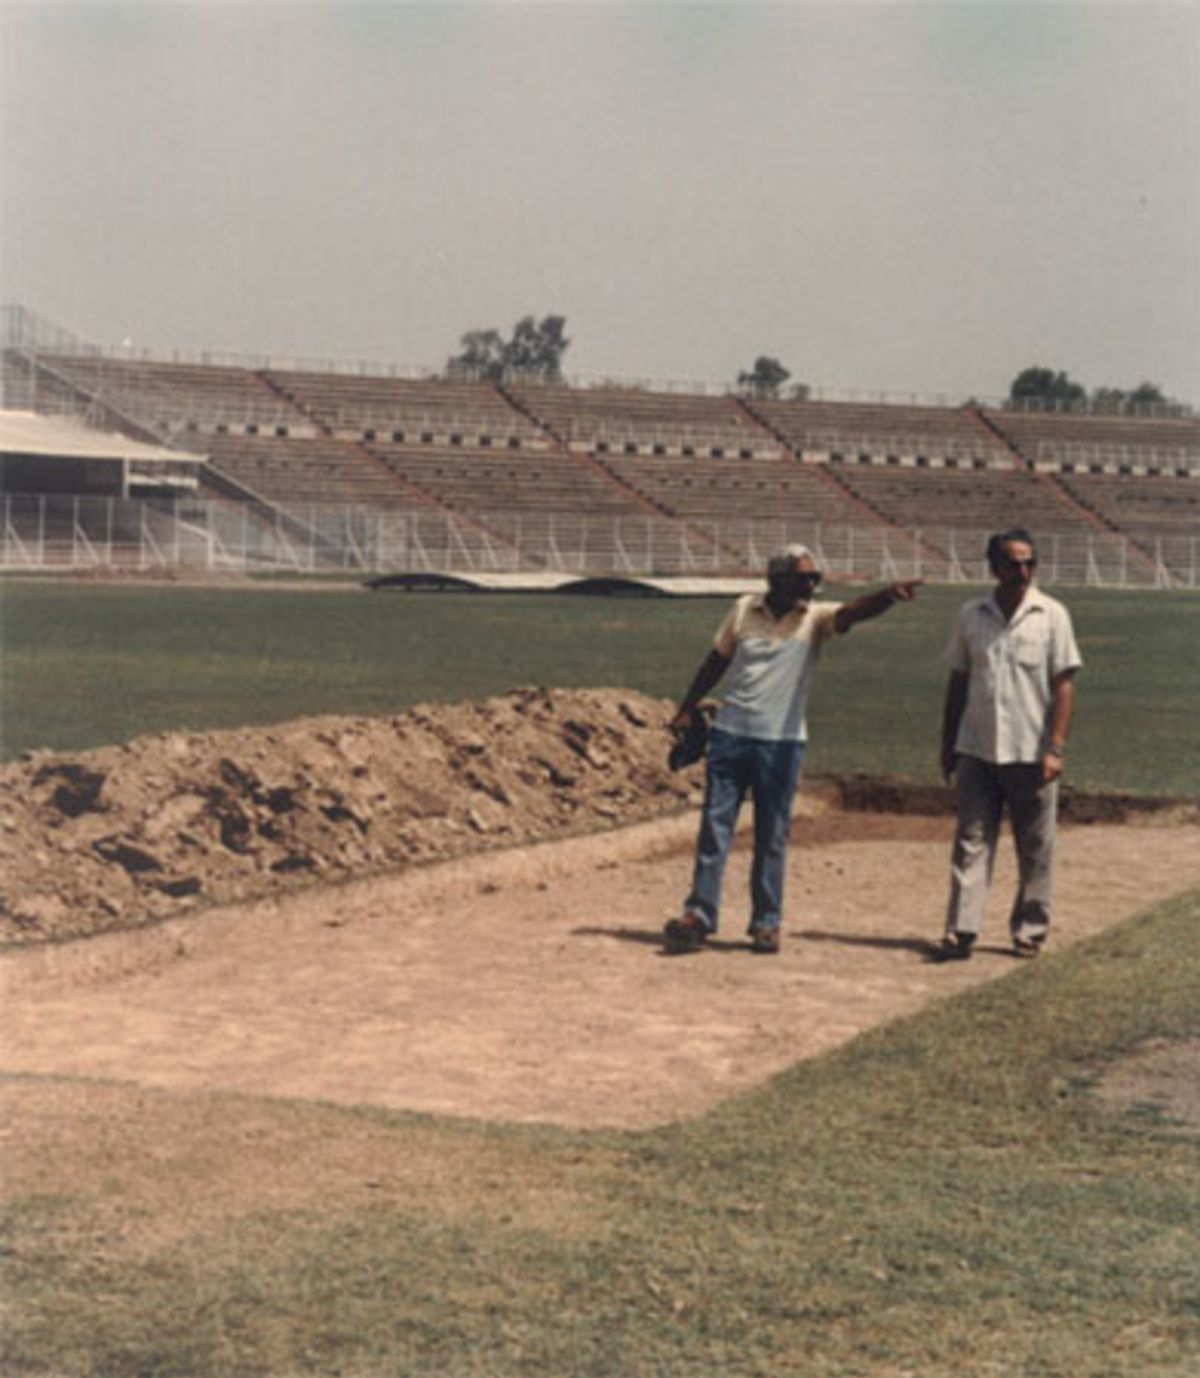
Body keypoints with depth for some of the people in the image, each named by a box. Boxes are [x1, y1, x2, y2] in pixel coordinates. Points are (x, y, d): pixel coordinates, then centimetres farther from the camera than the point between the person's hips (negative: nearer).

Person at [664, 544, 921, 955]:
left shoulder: (815, 619, -2)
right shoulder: (744, 610, 3)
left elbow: (853, 612, -22)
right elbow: (716, 661, 15)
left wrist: (888, 596, -42)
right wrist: (687, 709, 19)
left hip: (782, 741, -1)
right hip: (730, 733, 1)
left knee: (772, 837, 4)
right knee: (714, 826, 2)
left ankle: (766, 922, 12)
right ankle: (699, 915, 6)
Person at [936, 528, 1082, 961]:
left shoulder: (1051, 615, -2)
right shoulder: (971, 615, 7)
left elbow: (1064, 685, -4)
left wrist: (1055, 748, -11)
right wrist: (947, 745, 11)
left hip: (1031, 753, -2)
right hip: (976, 749, 2)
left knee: (1035, 847, 5)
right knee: (971, 841, -2)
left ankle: (1029, 931, 16)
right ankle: (960, 931, -4)